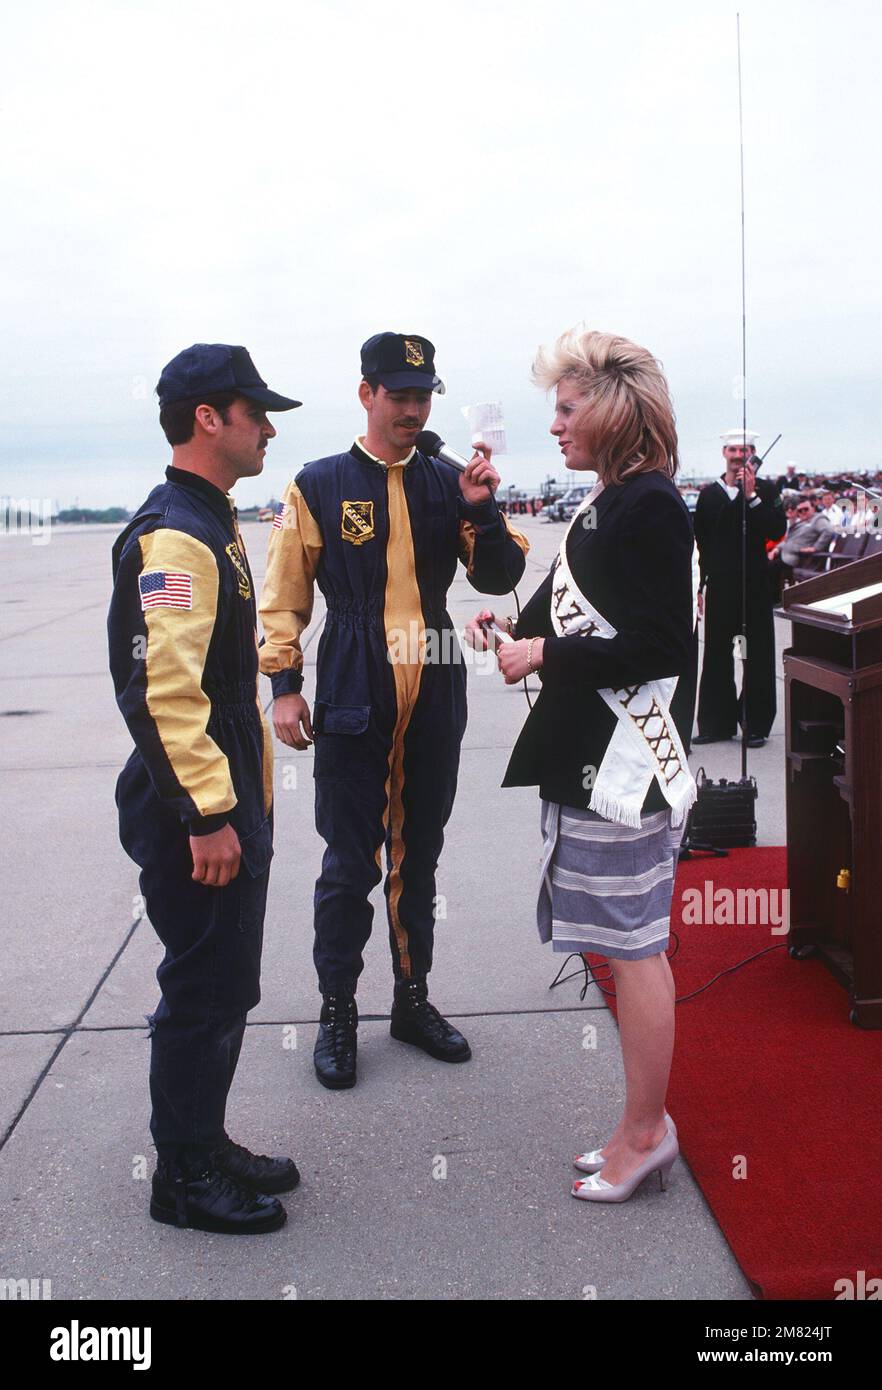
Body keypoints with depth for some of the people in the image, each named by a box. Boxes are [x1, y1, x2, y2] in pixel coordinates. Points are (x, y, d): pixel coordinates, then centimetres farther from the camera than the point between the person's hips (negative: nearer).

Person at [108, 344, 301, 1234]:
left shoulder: (211, 523, 15)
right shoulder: (173, 536, -18)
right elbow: (164, 688, -25)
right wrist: (208, 816, -23)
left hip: (231, 807, 10)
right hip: (194, 820, -10)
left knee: (225, 987, 18)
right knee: (203, 993, 2)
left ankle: (206, 1145, 34)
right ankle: (183, 1178, 19)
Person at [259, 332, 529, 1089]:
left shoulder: (447, 483, 7)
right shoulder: (319, 485, -1)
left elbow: (499, 577, 2)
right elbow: (285, 593, 1)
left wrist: (482, 509, -13)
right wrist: (285, 683, -4)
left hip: (435, 700, 4)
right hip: (353, 701, -3)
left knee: (418, 856, 14)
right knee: (351, 864, 2)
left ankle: (413, 998, 28)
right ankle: (337, 1012, 18)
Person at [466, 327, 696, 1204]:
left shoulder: (650, 506, -15)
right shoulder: (610, 503, 14)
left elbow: (655, 647, -20)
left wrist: (544, 656, -14)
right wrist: (514, 625, 6)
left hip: (625, 764, -10)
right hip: (593, 757, 10)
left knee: (633, 947, 1)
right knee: (626, 946, 16)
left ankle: (644, 1132, 17)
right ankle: (645, 1128, 29)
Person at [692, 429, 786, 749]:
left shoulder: (766, 490, 1)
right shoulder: (709, 494, 8)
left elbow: (777, 532, -13)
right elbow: (699, 544, 9)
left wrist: (751, 496, -17)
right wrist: (697, 587, 5)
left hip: (755, 586, -2)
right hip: (719, 587, 2)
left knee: (758, 656, 3)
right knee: (716, 656, 7)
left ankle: (756, 725, 12)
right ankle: (717, 724, 16)